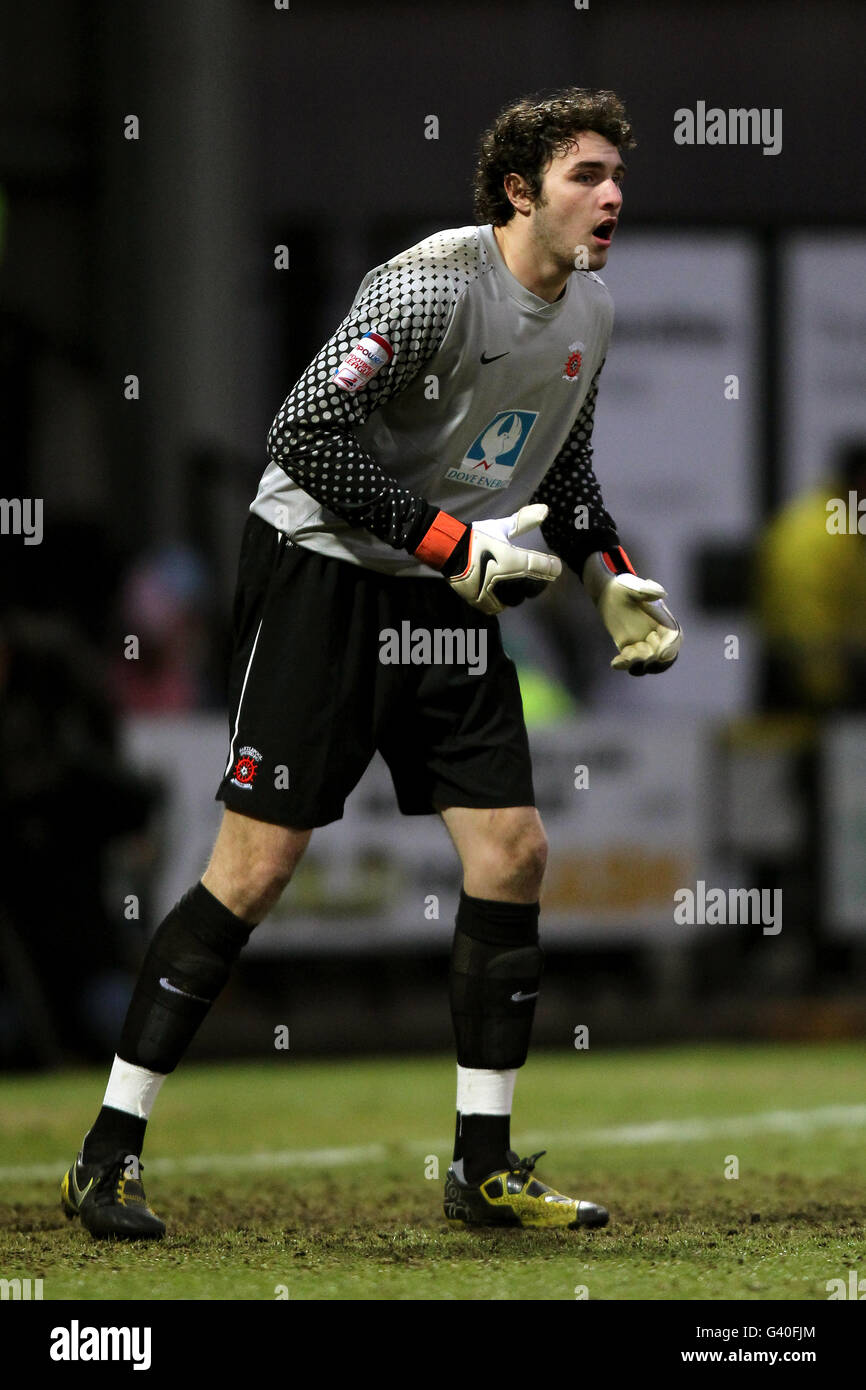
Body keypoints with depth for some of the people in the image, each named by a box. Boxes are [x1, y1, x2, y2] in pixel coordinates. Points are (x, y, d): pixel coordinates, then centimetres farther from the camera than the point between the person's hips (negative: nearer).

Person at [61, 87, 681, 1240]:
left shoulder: (589, 310, 7)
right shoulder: (433, 282, -20)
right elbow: (306, 435, -24)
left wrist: (610, 579, 8)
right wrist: (453, 543, -24)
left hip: (452, 602, 8)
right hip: (323, 576, -8)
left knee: (514, 849, -2)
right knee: (255, 867, -9)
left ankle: (484, 1168, 8)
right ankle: (108, 1154, -1)